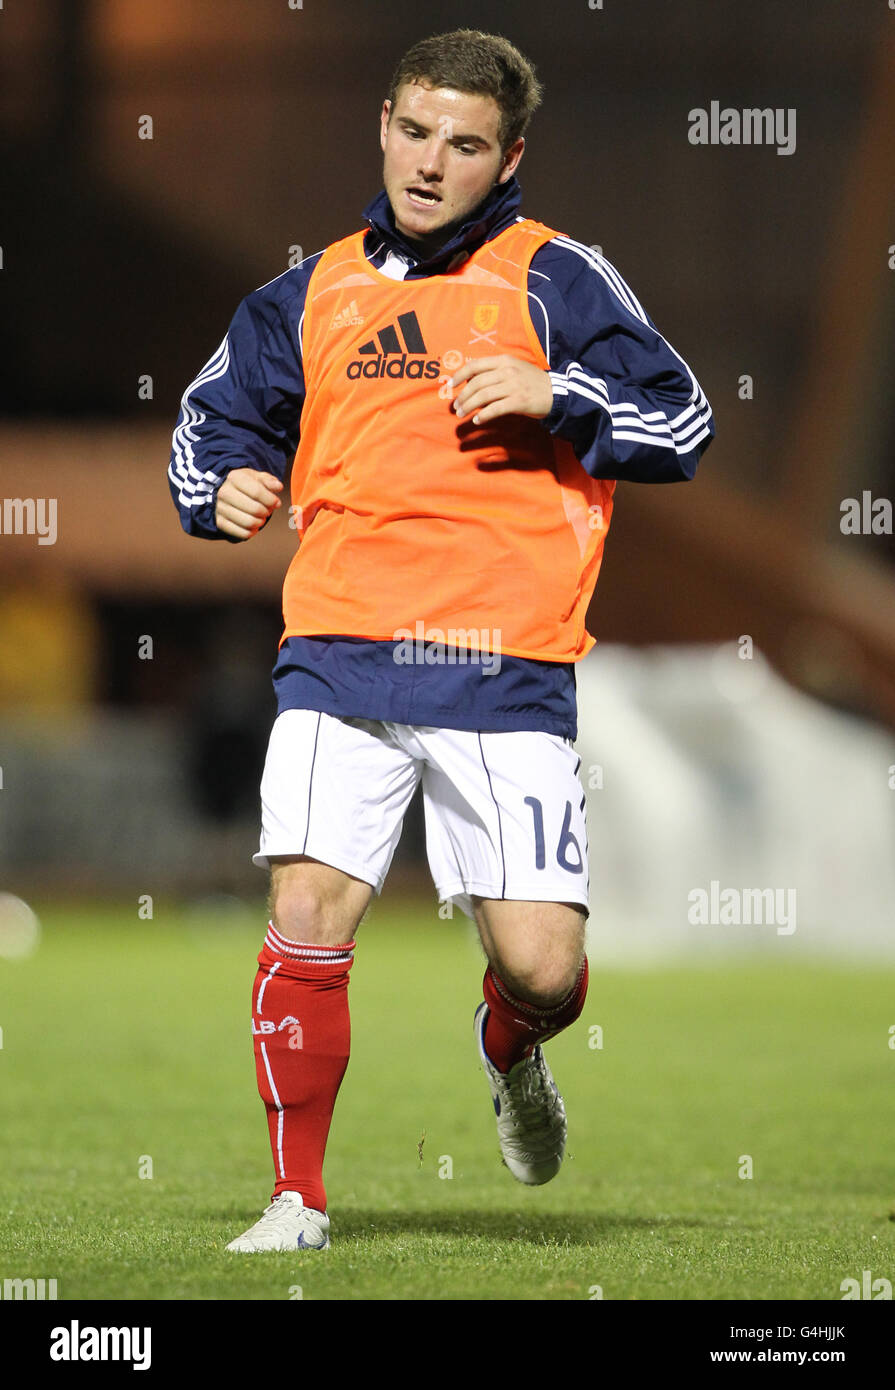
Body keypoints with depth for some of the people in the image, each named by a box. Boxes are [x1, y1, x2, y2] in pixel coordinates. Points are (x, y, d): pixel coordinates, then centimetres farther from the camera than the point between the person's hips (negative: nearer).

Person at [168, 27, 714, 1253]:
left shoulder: (556, 279, 6)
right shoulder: (316, 292, 15)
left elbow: (684, 424, 4)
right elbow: (215, 414, 25)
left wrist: (554, 397, -12)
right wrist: (223, 487, 3)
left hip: (508, 673, -2)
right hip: (341, 656, 2)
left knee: (542, 966, -6)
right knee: (308, 915, -15)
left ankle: (512, 1055, 33)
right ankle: (299, 1198, 0)